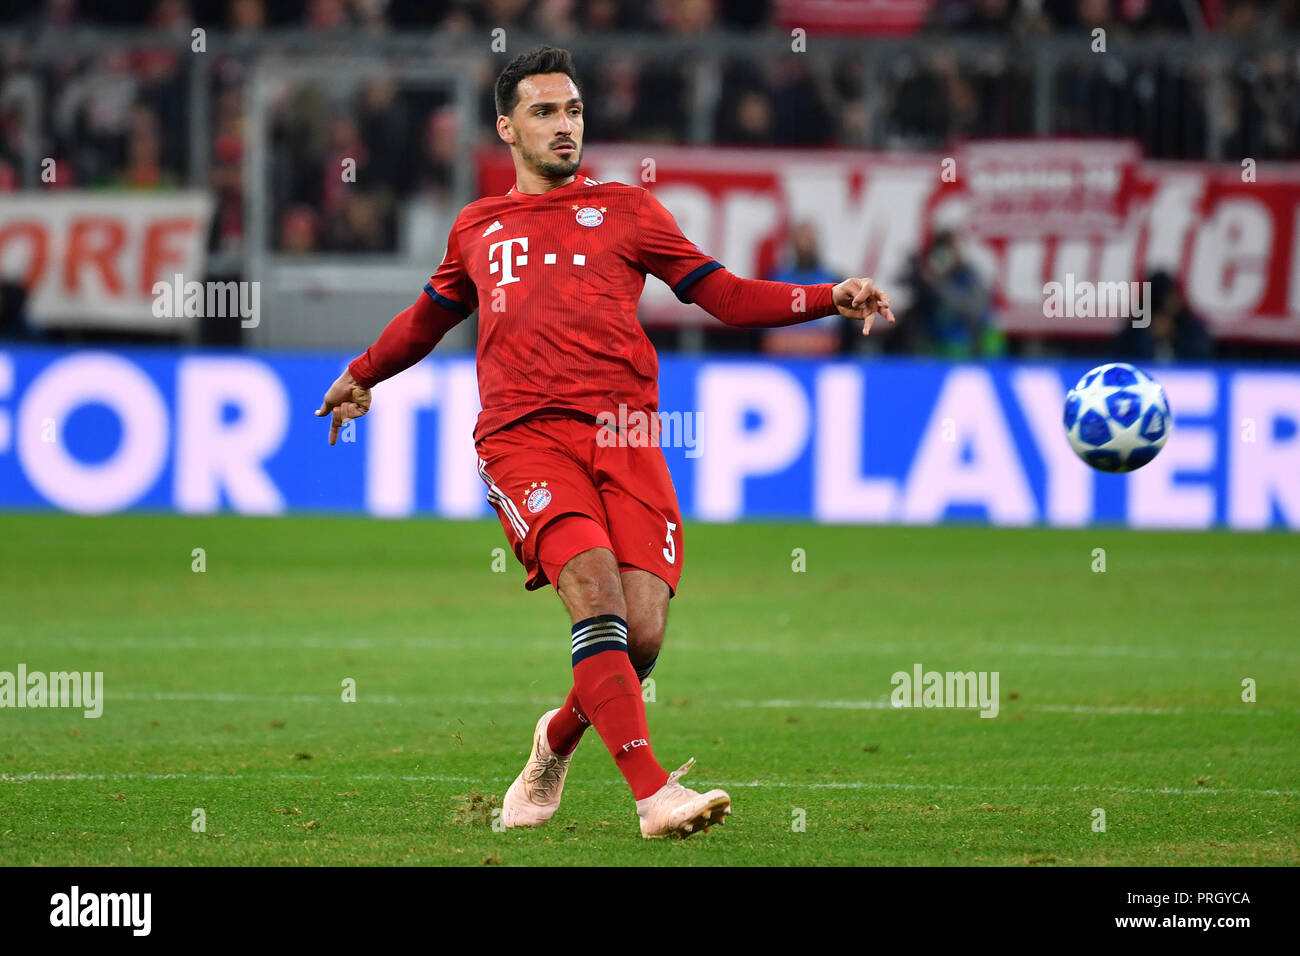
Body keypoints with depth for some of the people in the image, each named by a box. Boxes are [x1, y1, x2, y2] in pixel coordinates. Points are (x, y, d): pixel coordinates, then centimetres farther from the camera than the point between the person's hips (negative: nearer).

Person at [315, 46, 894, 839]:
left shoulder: (625, 209, 19)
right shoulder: (476, 229, 22)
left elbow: (725, 295, 15)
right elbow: (431, 316, 42)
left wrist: (831, 299, 2)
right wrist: (361, 377, 53)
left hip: (624, 436, 1)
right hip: (524, 437, -1)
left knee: (642, 635, -11)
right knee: (595, 589, -25)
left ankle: (557, 743, 21)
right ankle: (654, 794, -32)